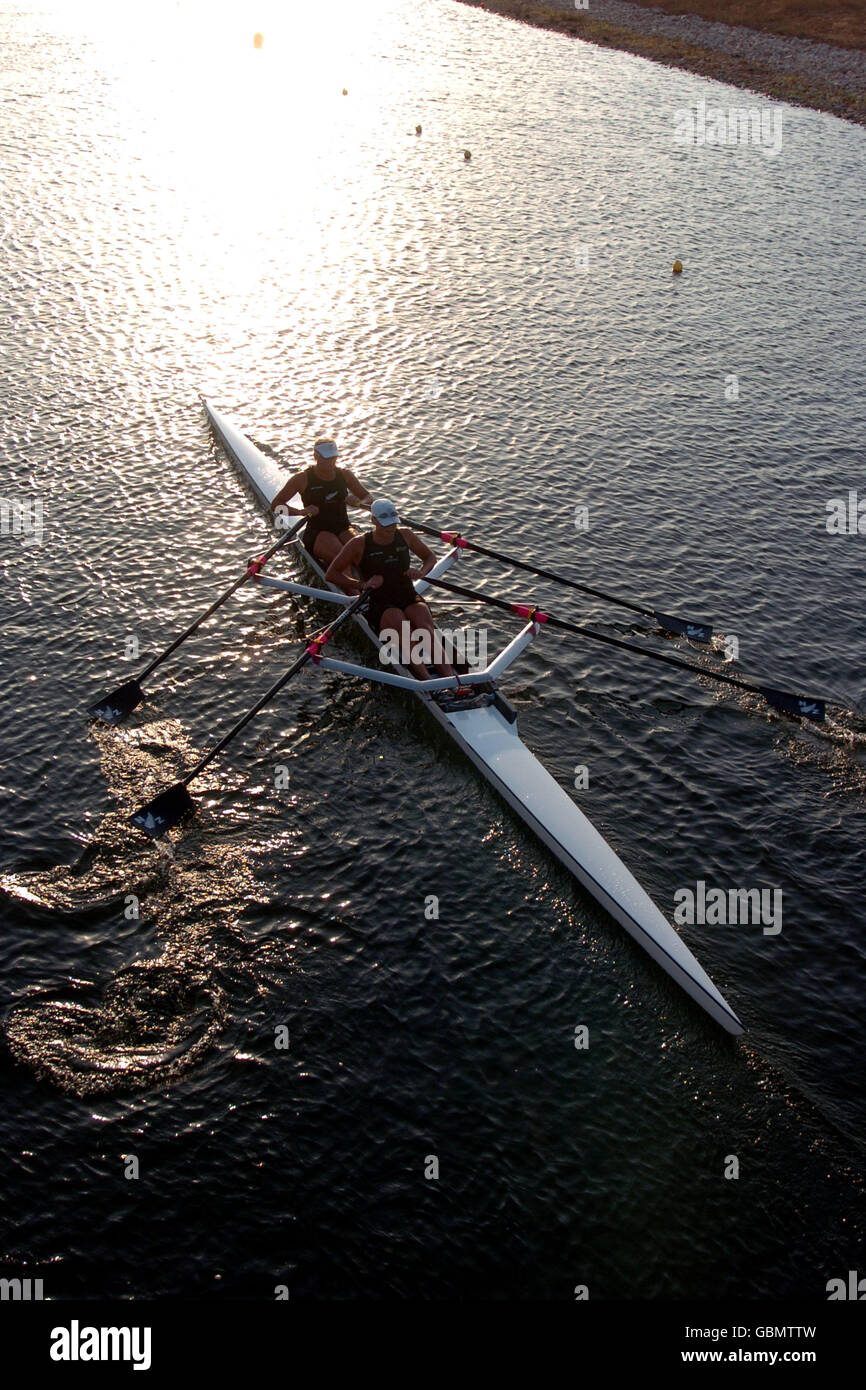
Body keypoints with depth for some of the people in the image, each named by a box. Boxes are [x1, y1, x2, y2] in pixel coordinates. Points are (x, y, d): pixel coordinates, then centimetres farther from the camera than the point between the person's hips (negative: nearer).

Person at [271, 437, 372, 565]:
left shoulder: (344, 475, 9)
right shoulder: (302, 479, -2)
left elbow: (368, 498, 17)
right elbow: (275, 505, 1)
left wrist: (358, 503, -8)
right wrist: (301, 512, -16)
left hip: (343, 530, 4)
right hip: (316, 534, -4)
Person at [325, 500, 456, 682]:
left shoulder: (405, 535, 9)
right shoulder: (359, 544, -2)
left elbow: (430, 557, 24)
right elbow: (331, 574, 2)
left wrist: (421, 572, 0)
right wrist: (362, 584, -10)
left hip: (409, 599, 3)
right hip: (379, 605, -3)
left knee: (425, 627, -30)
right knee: (398, 619, -37)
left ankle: (450, 678, -46)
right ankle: (426, 679, -51)